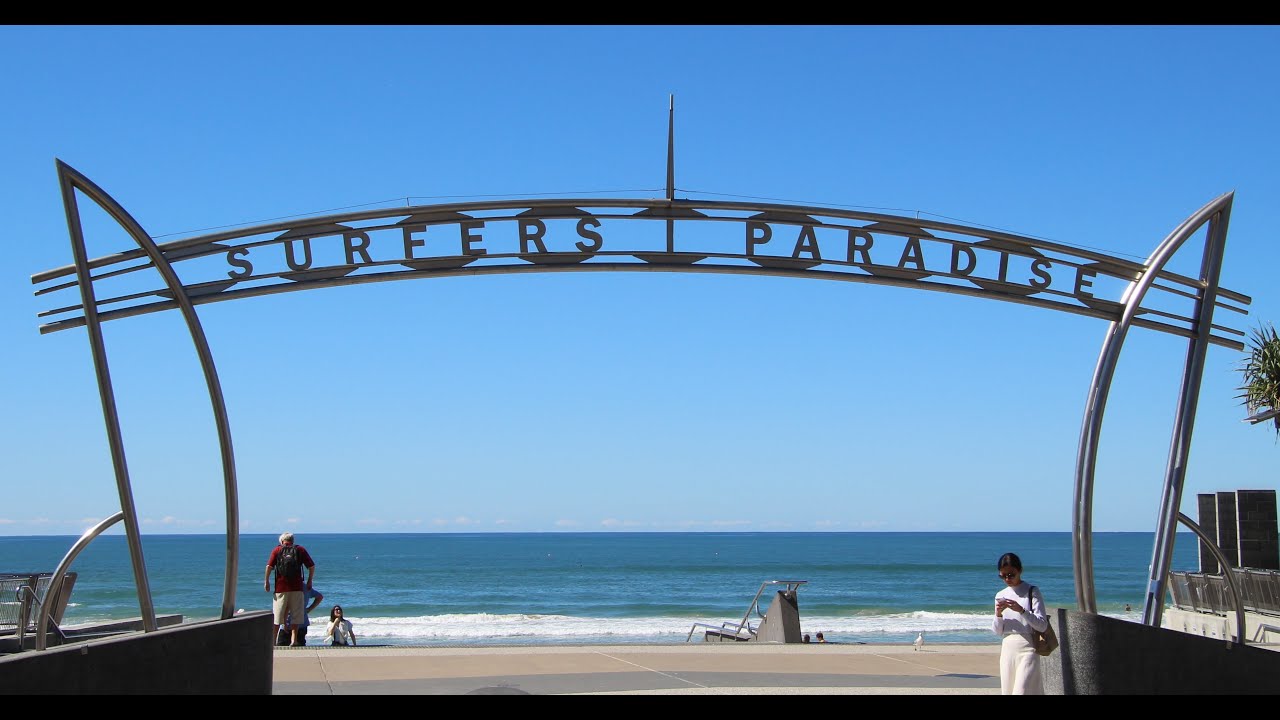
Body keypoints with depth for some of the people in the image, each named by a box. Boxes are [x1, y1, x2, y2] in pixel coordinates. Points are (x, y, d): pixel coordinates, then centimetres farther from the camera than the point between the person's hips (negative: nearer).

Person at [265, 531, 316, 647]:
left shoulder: (277, 550, 5)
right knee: (296, 615, 8)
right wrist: (309, 581, 12)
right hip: (297, 587, 0)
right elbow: (312, 566, 2)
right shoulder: (300, 549, 7)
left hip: (281, 587, 0)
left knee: (277, 616, 6)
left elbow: (269, 566, -6)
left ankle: (272, 640, 8)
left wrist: (266, 581, 1)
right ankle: (294, 639, 5)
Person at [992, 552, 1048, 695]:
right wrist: (998, 615, -6)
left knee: (1022, 690, -14)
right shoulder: (1000, 596, 12)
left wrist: (1021, 610, -21)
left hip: (1027, 648, -5)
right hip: (1007, 649, 5)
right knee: (1008, 691, 4)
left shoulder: (1032, 592, -1)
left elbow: (1042, 625, -8)